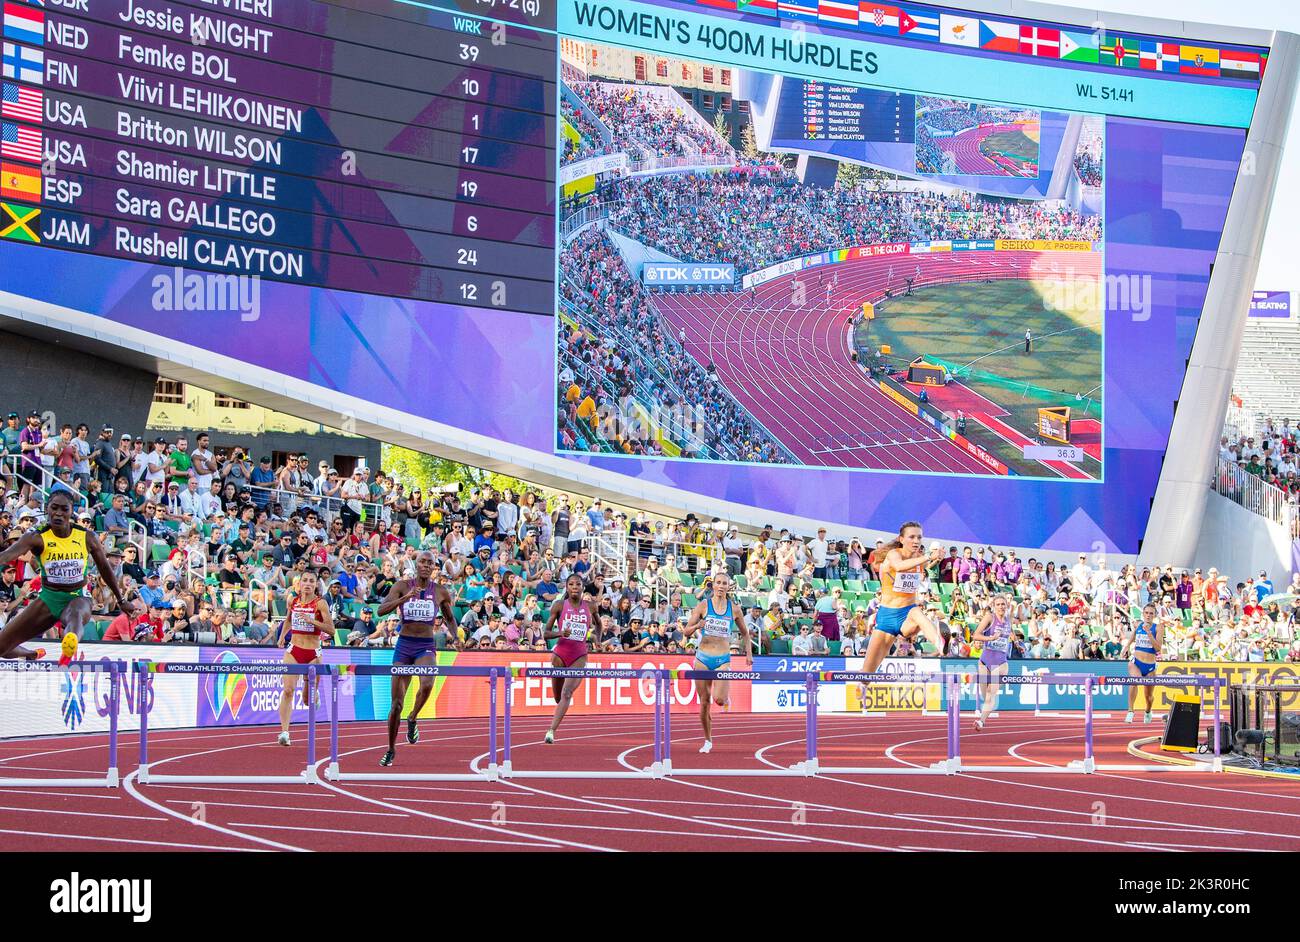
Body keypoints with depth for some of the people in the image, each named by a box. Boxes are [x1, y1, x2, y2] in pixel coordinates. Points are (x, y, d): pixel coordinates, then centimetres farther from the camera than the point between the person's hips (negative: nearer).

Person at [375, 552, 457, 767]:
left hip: (426, 646, 0)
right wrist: (406, 597, -25)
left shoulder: (441, 592, 3)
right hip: (404, 644, 0)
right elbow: (381, 610, -13)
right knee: (396, 704, 1)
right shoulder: (402, 586, -1)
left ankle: (412, 719, -4)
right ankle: (391, 750, 20)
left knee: (427, 684, -33)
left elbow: (450, 618, 20)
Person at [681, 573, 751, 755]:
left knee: (719, 699, -19)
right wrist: (697, 626, -22)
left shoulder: (735, 609, 3)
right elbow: (686, 632, -1)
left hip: (723, 660, 0)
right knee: (704, 702, 3)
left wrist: (748, 654, 9)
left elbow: (744, 633, 18)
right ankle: (708, 741, 19)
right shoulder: (703, 605, 0)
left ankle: (726, 696, 18)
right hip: (703, 658, 0)